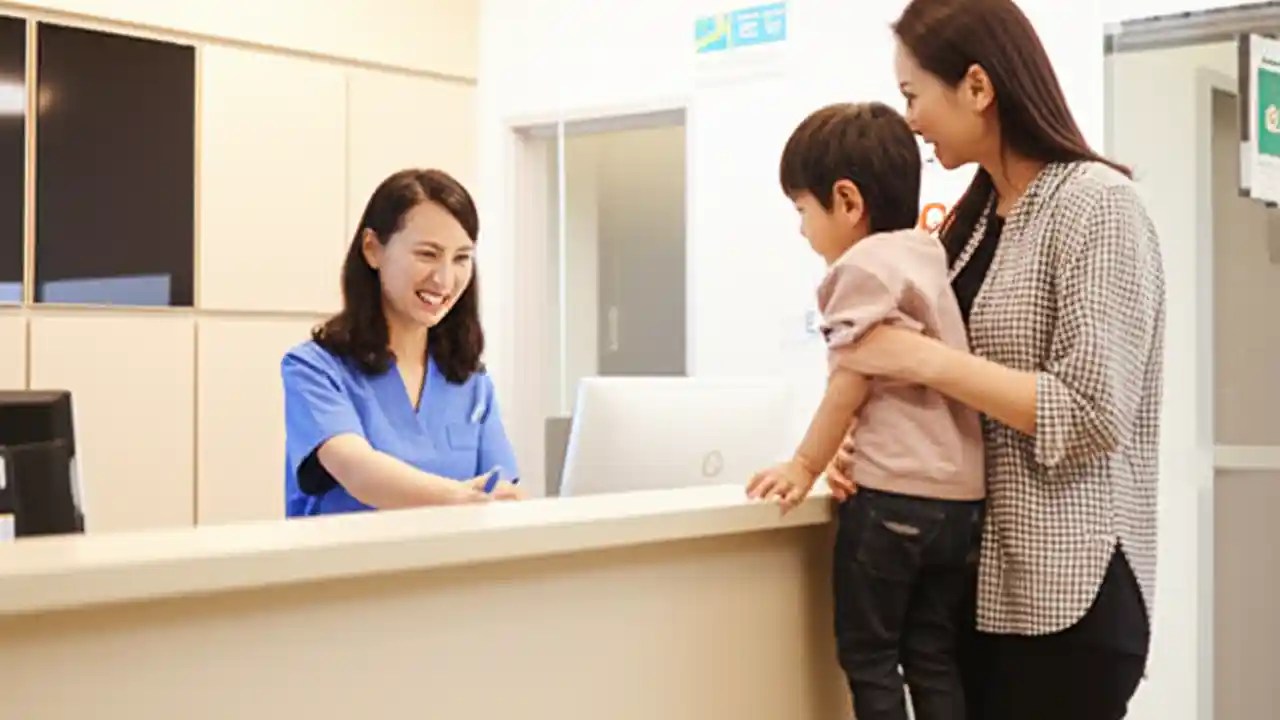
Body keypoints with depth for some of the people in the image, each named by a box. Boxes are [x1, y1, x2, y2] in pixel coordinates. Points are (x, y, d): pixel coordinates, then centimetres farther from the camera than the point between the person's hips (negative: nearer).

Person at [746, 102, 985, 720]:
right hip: (961, 497, 9)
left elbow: (852, 382, -12)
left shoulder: (865, 263, -10)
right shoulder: (929, 257, 17)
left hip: (894, 496, -9)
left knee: (868, 658, 2)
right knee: (933, 659, 13)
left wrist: (806, 466, -3)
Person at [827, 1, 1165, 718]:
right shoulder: (975, 217, 12)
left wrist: (927, 359, -19)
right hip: (979, 575, 7)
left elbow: (1093, 415, -19)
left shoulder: (1096, 205, -11)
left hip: (1067, 589, -7)